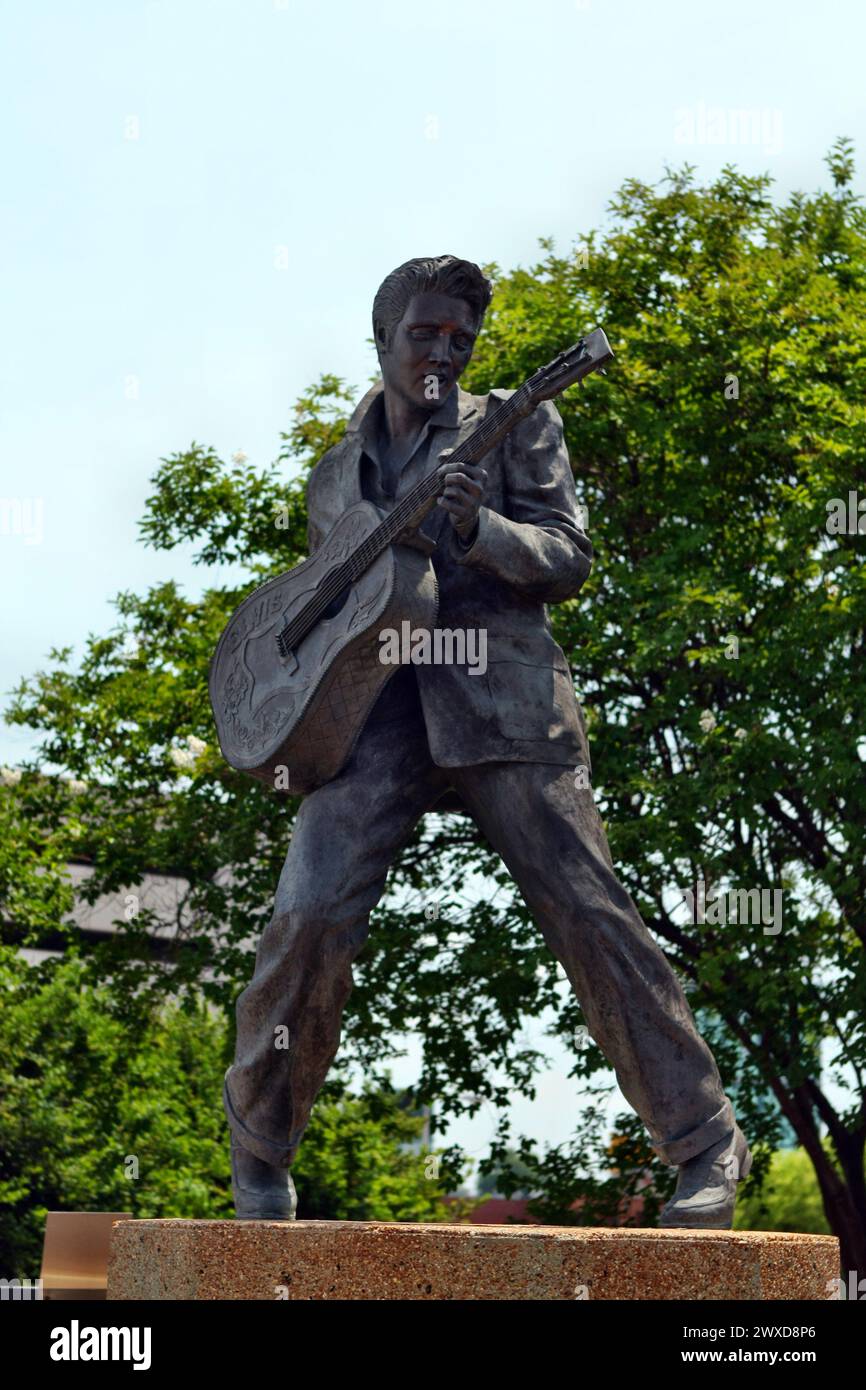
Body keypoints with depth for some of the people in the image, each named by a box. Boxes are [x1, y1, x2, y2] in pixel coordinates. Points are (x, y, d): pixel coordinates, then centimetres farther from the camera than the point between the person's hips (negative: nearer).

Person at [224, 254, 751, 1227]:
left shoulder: (514, 427, 13)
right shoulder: (334, 474, 24)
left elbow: (570, 560, 4)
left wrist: (480, 531, -15)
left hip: (500, 695, -2)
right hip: (374, 706, 2)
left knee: (587, 913, -9)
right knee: (309, 917, -14)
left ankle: (706, 1147, 1)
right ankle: (258, 1157, 5)